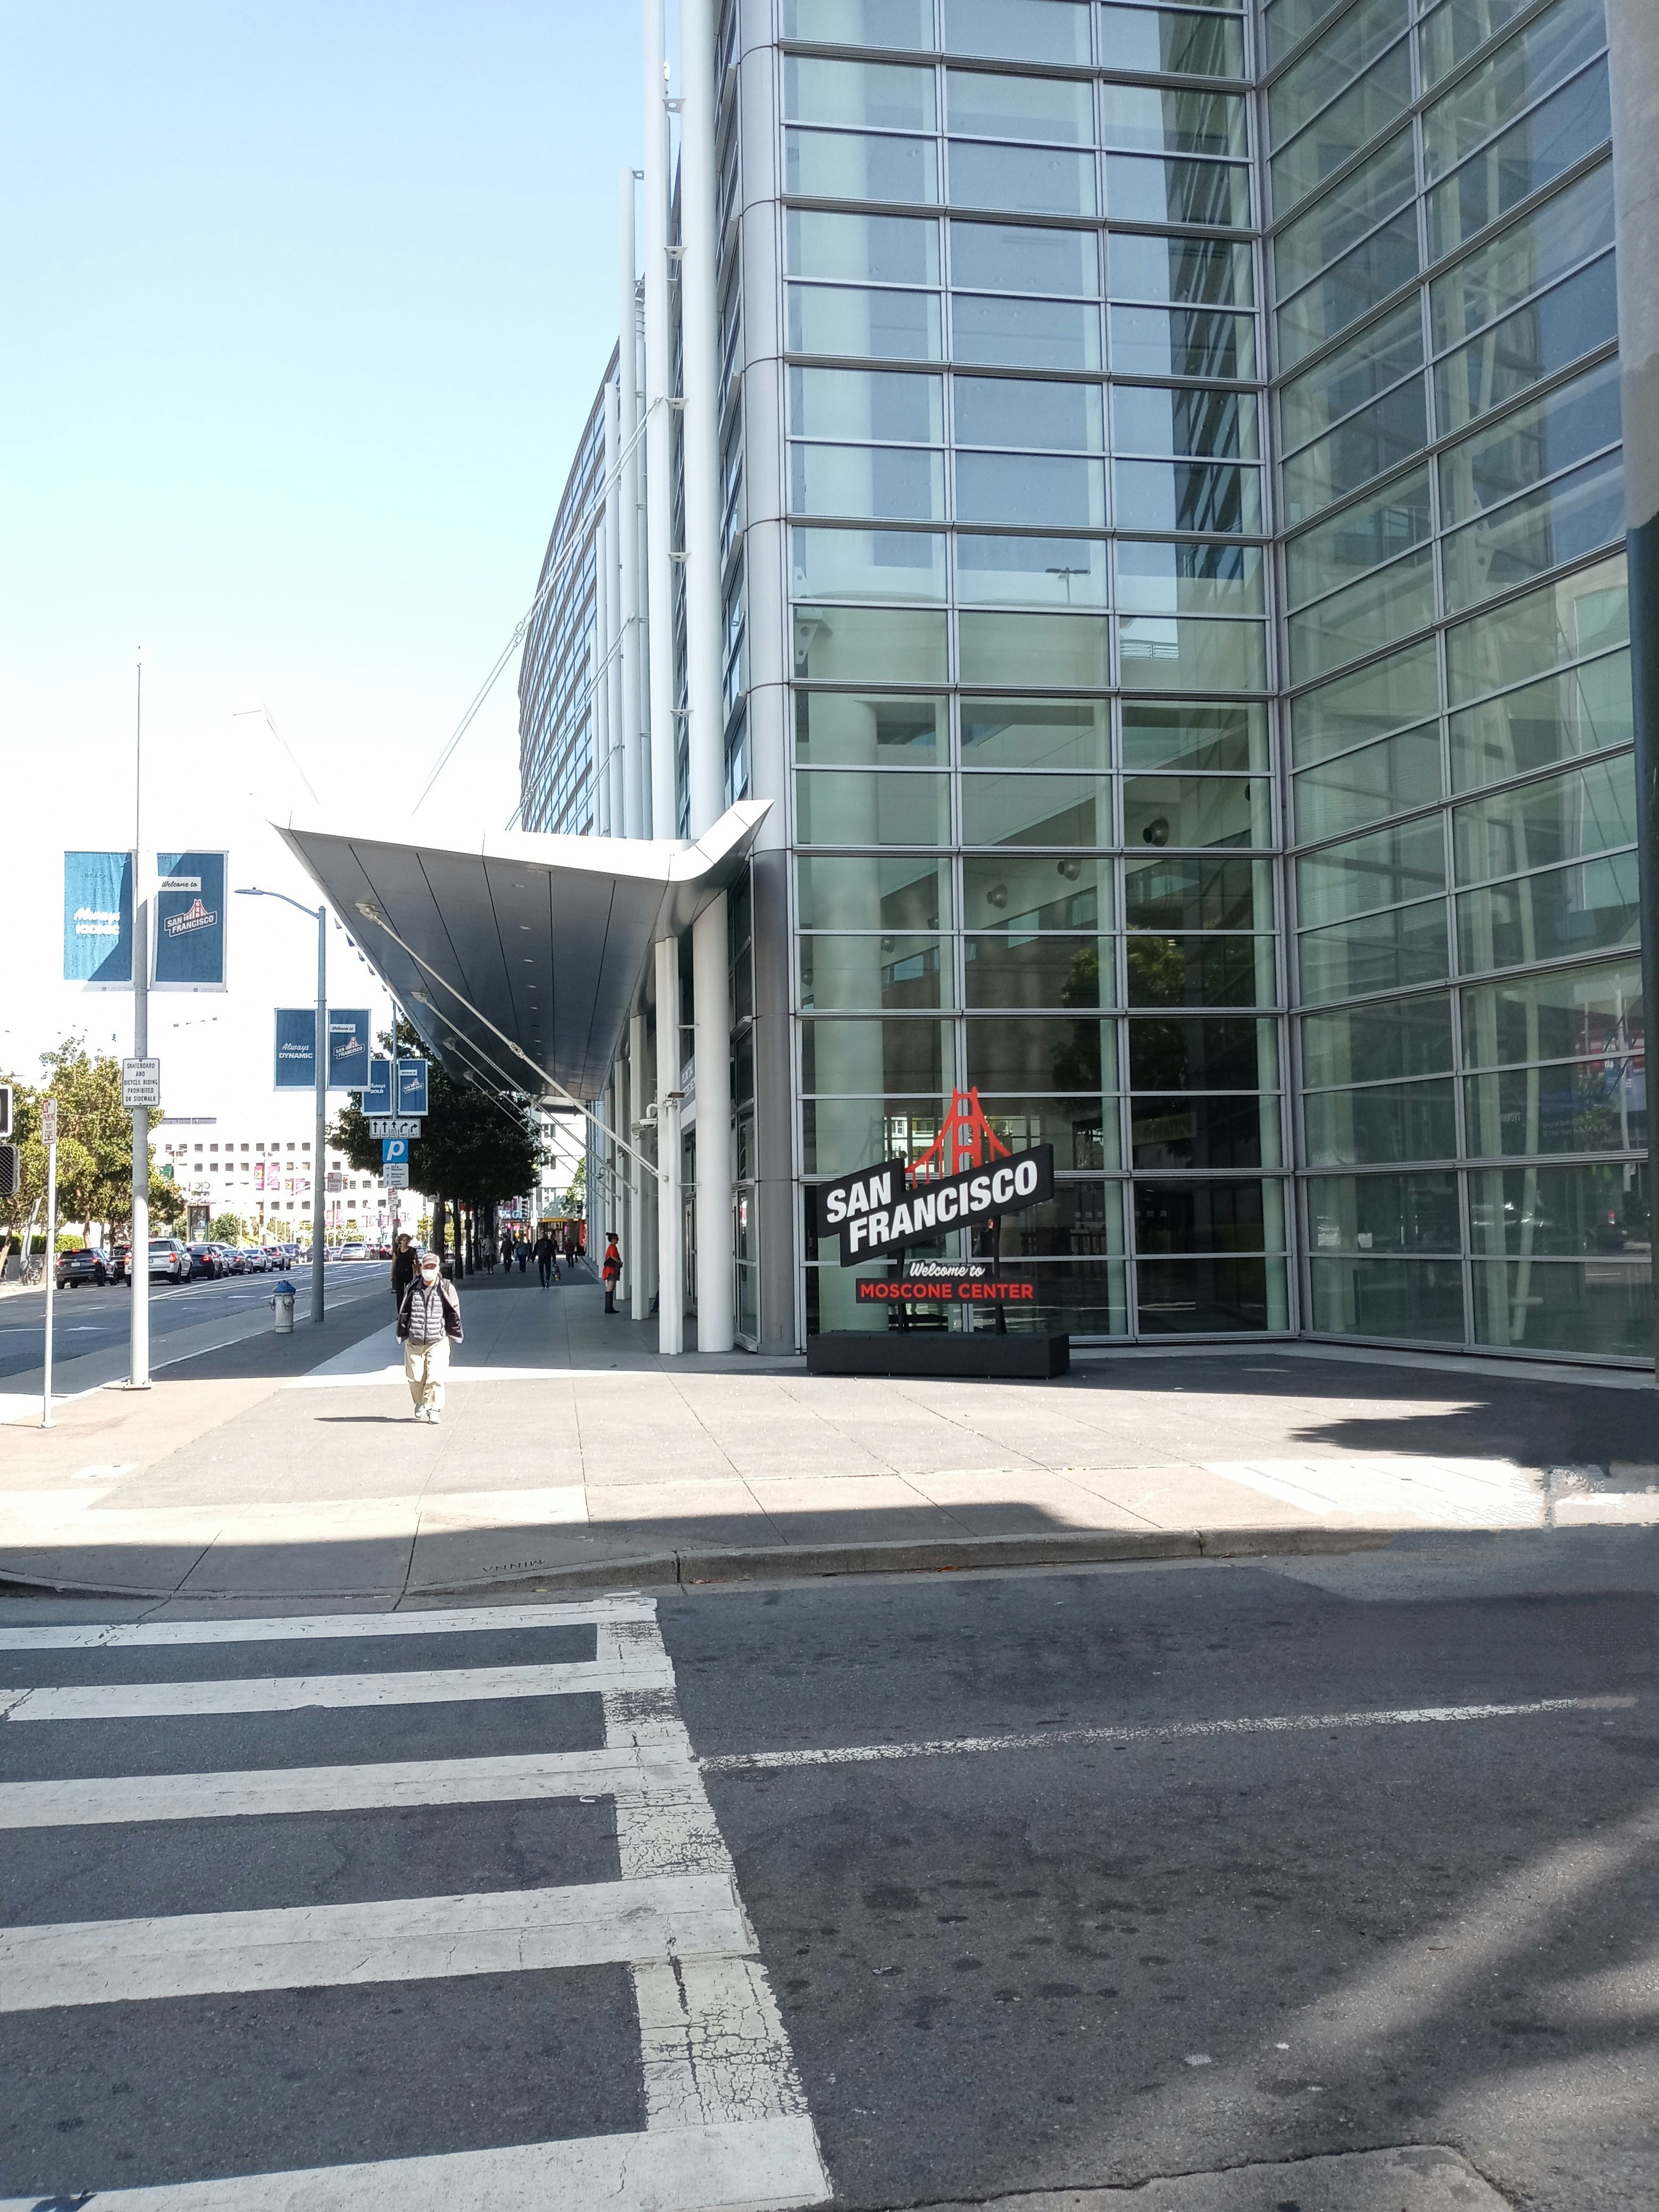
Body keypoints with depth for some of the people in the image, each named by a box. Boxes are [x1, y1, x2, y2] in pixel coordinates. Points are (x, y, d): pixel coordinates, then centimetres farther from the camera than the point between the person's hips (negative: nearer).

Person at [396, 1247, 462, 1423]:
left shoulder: (446, 1289, -2)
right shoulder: (413, 1289, 4)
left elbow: (454, 1313, 6)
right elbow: (404, 1313, 14)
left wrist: (453, 1335, 8)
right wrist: (402, 1334, 17)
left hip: (437, 1342, -2)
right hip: (414, 1342, 2)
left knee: (435, 1377, -12)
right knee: (415, 1377, 9)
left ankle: (434, 1408, 2)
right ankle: (420, 1403, 35)